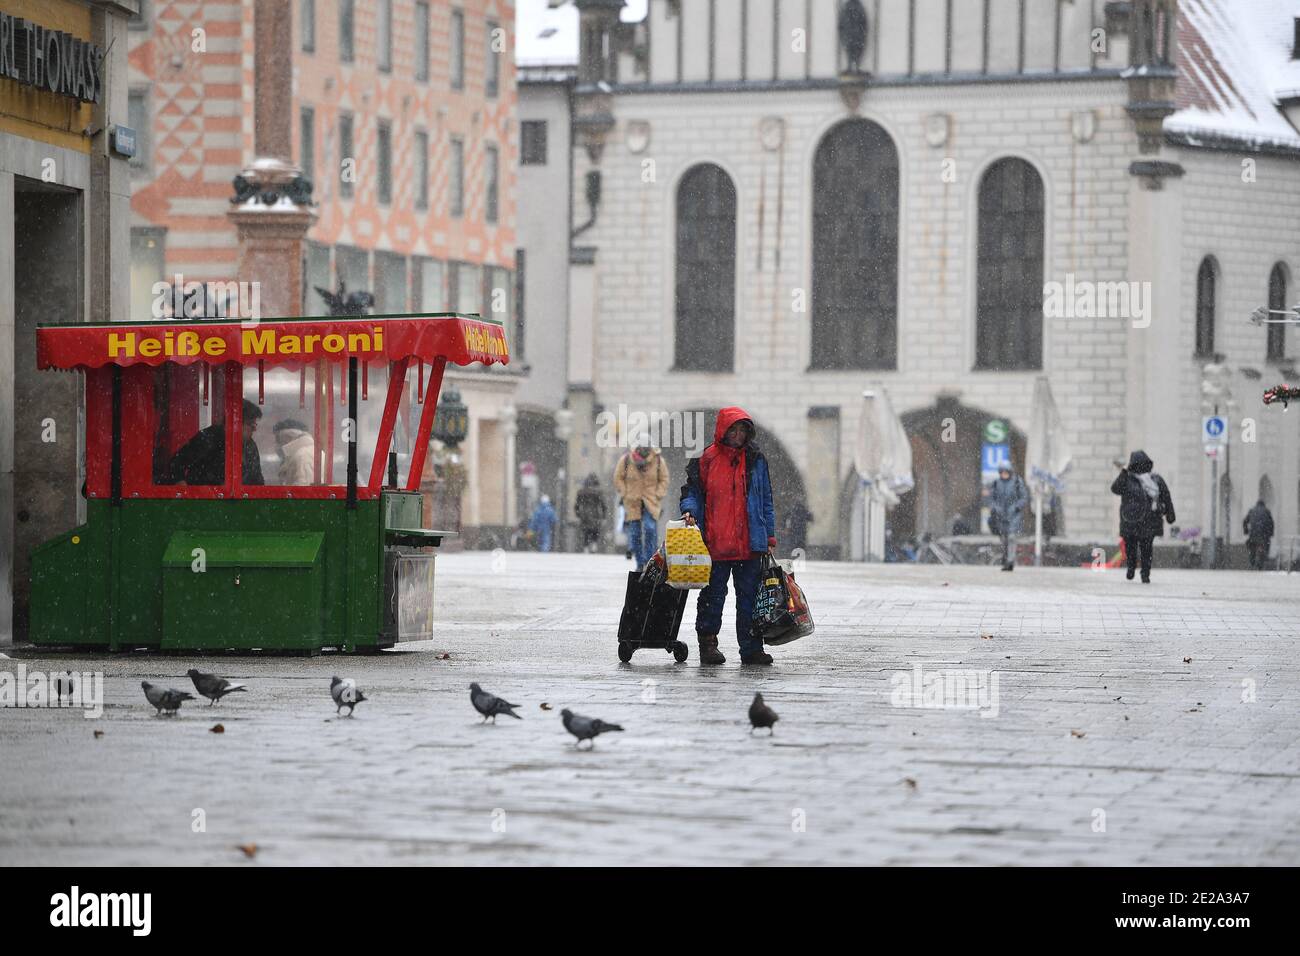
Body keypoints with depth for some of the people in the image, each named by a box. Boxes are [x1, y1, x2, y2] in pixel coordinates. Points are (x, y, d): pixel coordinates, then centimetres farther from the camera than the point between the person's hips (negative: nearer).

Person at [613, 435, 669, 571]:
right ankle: (640, 563, 11)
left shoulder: (658, 460, -2)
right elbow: (618, 478, 7)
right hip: (632, 502, 1)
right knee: (634, 533, 0)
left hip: (651, 502, -1)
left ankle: (649, 561, -13)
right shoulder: (626, 460, -3)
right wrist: (625, 494, -3)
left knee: (650, 529, -18)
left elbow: (664, 479, 8)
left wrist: (658, 495, -4)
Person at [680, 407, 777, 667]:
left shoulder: (756, 460, 11)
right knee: (713, 597, 2)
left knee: (750, 597, 5)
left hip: (749, 545, 3)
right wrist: (689, 511, -15)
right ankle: (708, 644, 10)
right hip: (715, 545, -2)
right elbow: (692, 492, 7)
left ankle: (751, 648, 8)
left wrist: (770, 537, 10)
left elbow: (766, 501, 14)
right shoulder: (706, 460, 2)